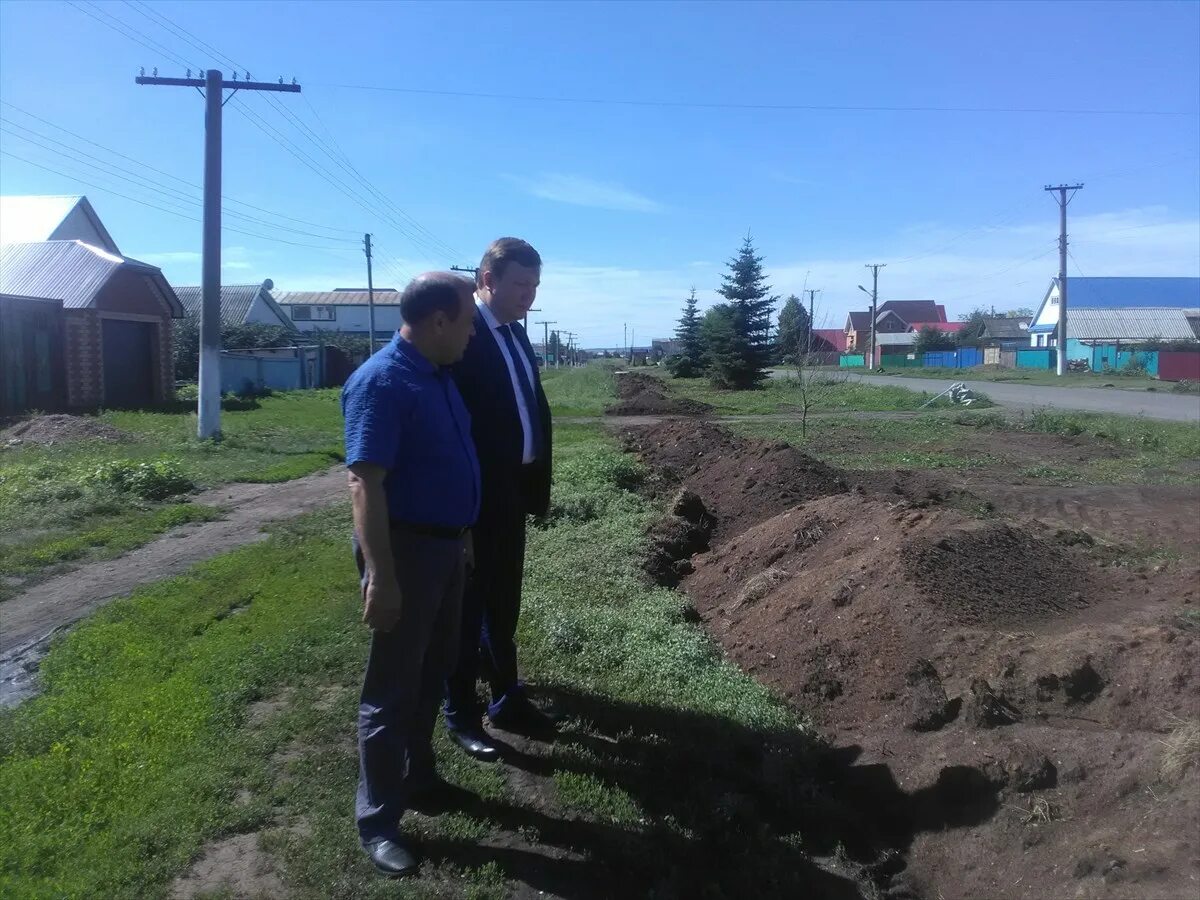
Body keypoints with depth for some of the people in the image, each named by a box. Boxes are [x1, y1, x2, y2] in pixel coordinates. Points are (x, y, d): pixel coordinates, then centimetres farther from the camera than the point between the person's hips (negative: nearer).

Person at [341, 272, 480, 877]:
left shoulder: (439, 375, 8)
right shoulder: (381, 382, -21)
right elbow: (366, 485, -25)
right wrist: (381, 578, -27)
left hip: (446, 544, 9)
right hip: (407, 549, -9)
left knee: (434, 671, 21)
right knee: (392, 687, 3)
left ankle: (417, 773, 39)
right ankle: (378, 820, 17)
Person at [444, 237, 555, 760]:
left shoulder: (516, 335, 11)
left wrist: (538, 483, 10)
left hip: (511, 492, 8)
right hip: (473, 496, -8)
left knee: (504, 604, 19)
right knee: (469, 606, 6)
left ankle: (506, 699, 34)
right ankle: (461, 714, 22)